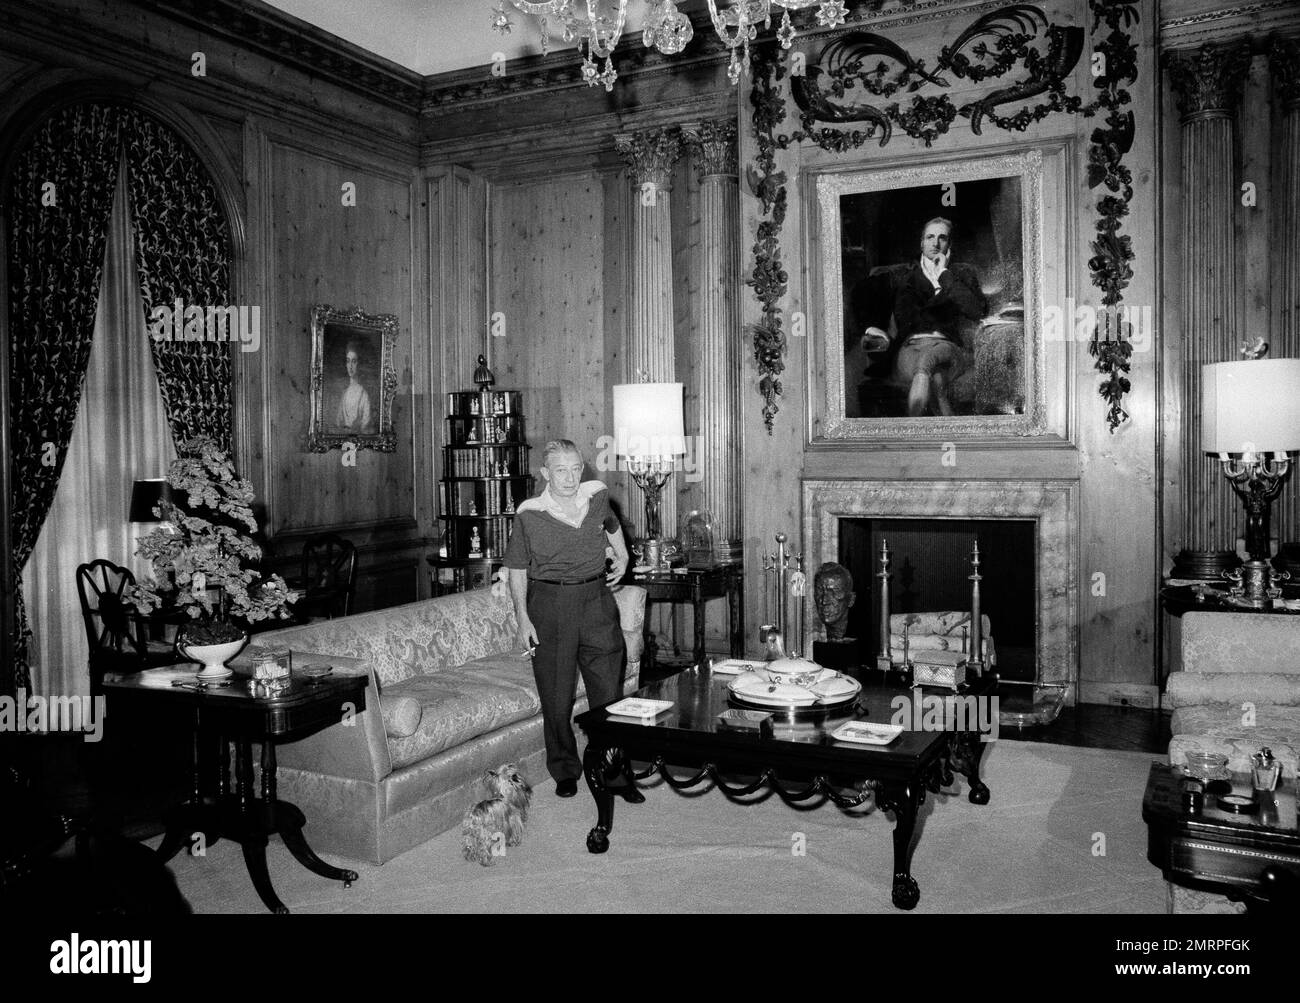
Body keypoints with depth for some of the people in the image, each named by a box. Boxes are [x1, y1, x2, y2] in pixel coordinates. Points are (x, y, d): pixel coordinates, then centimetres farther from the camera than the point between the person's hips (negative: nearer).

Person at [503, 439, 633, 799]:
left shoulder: (597, 495, 1)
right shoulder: (529, 514, -8)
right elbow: (517, 570, -2)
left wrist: (622, 556, 18)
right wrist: (522, 619, -7)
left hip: (597, 599, 3)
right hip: (550, 605, -2)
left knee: (608, 691, 5)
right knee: (556, 696, 5)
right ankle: (565, 771, 24)